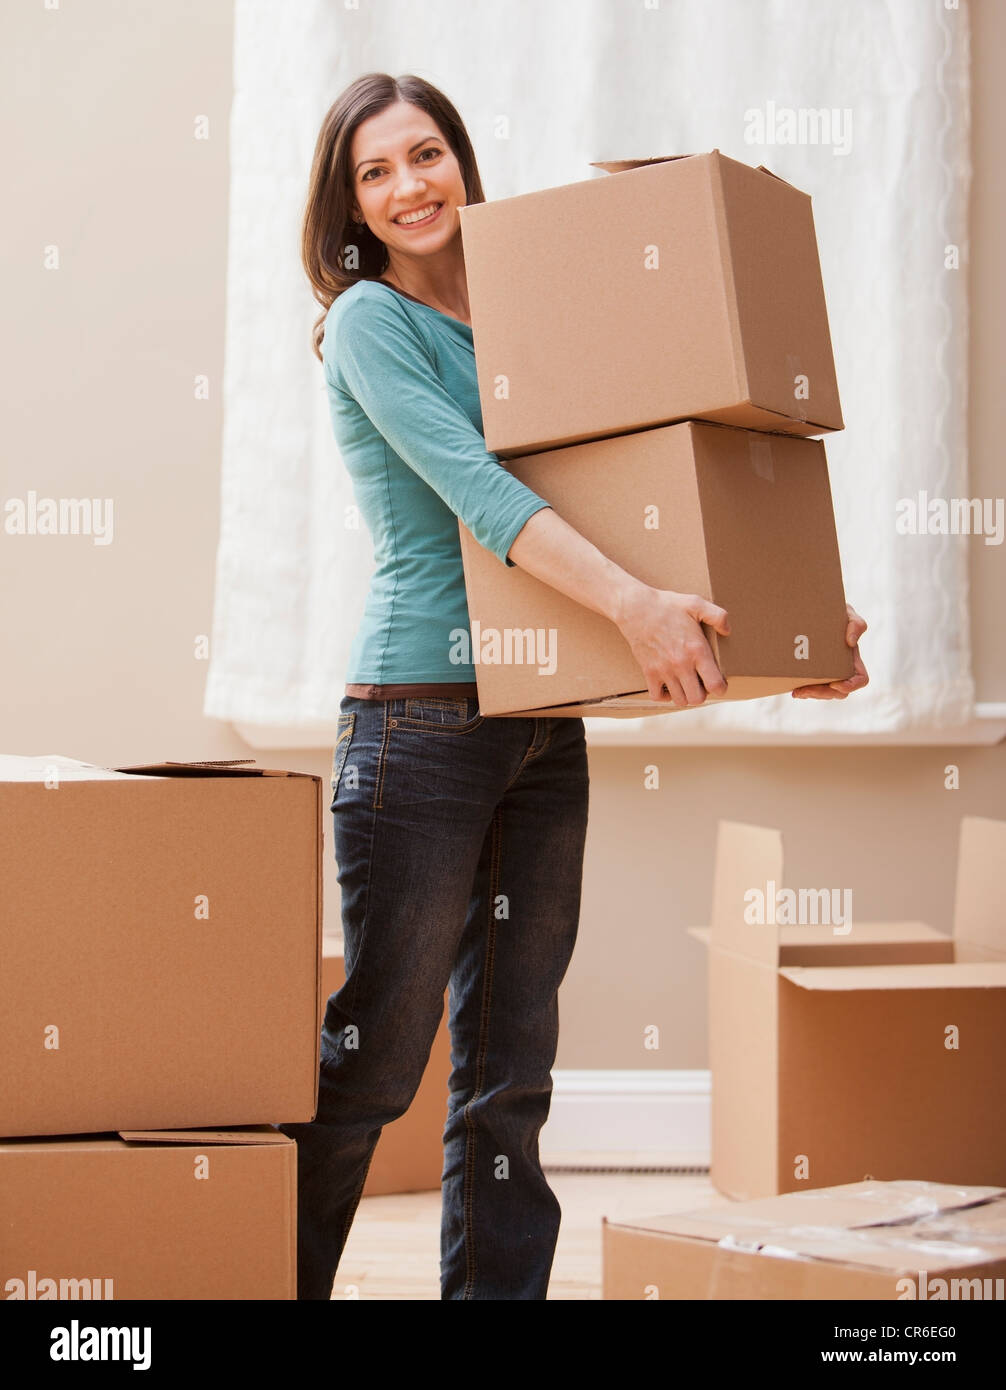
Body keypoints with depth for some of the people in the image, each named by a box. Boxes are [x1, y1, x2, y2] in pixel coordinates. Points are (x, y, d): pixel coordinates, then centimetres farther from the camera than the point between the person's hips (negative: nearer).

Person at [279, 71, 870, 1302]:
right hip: (420, 722, -6)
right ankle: (274, 1278, 12)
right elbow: (473, 488, -19)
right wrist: (631, 602, -32)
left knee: (511, 1070, 7)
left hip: (544, 729, 6)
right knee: (374, 1052, -2)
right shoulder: (369, 320, -4)